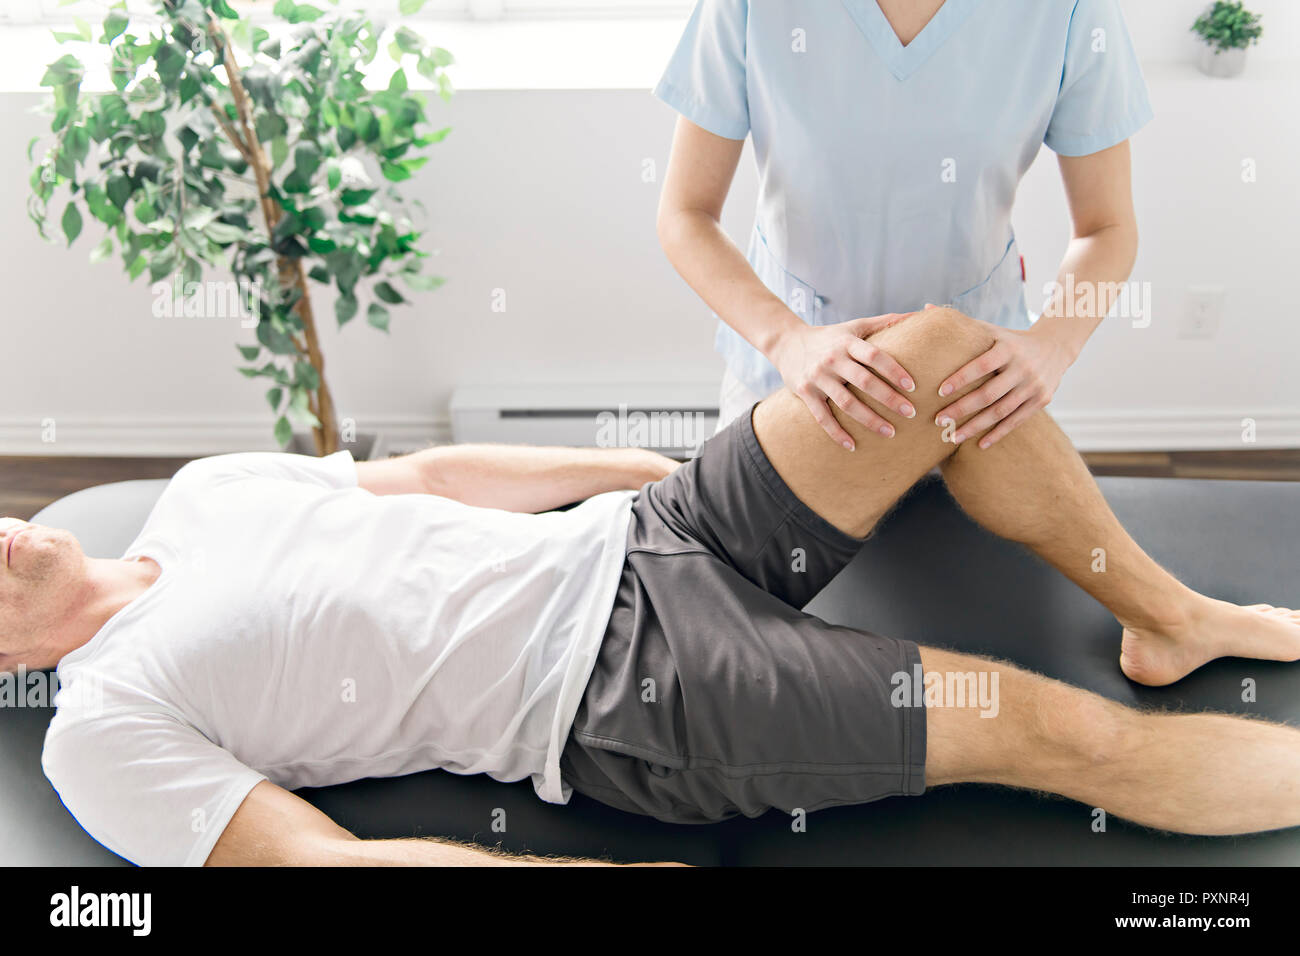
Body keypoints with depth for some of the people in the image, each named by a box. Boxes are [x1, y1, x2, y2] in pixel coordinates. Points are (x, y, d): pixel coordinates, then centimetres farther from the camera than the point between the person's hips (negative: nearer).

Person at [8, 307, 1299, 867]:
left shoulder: (201, 490, 16)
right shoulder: (104, 732, -3)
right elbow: (329, 856, -13)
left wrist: (651, 464, 20)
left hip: (641, 537, 7)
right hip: (630, 698, -6)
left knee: (947, 349, -6)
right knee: (1053, 730, -13)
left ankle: (1167, 618, 12)